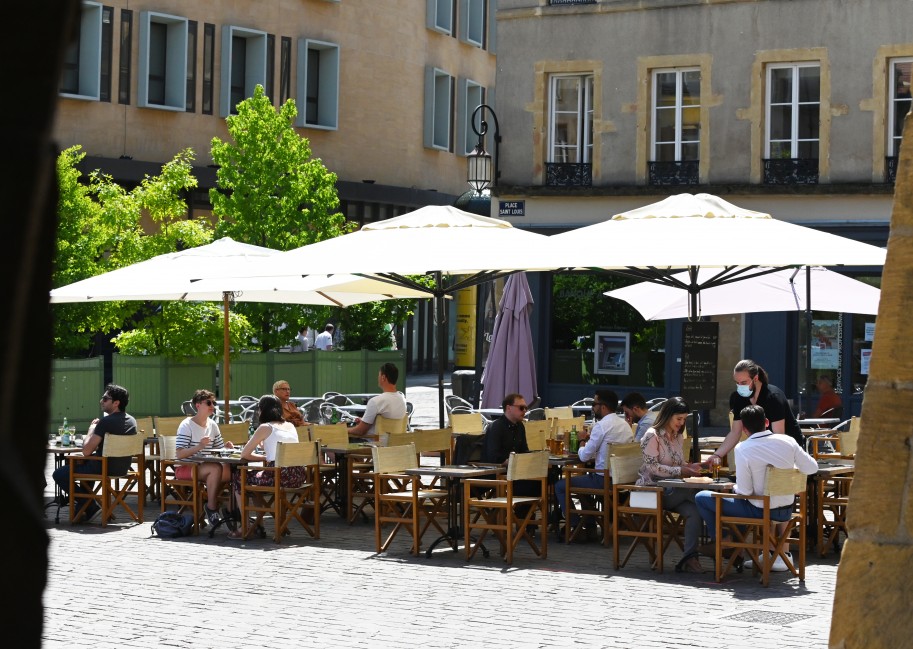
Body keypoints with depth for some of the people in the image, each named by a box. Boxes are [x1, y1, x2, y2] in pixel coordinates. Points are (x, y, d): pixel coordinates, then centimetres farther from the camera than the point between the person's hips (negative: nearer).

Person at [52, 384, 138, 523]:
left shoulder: (106, 422, -22)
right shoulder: (131, 421, 3)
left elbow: (86, 451, -20)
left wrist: (91, 430, -4)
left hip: (105, 469, -9)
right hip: (123, 468, 9)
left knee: (59, 474, 3)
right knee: (86, 464, 38)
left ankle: (91, 508, 2)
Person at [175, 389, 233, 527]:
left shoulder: (212, 425, 9)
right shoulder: (186, 426, -12)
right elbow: (179, 454, -21)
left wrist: (226, 448, -9)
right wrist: (199, 446, -35)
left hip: (203, 466, 6)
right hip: (184, 468, -6)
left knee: (229, 470, -22)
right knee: (216, 468, -32)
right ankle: (212, 509, -20)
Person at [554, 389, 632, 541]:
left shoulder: (601, 425, -15)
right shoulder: (625, 425, 10)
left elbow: (584, 456, -11)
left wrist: (581, 449, 10)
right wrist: (593, 455, 18)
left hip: (604, 480, -9)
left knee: (560, 486, 4)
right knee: (584, 479, 35)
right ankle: (589, 527, 32)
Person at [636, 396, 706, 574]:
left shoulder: (678, 437, 18)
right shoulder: (652, 436, -7)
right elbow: (652, 467, -15)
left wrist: (690, 467, -1)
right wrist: (681, 471, -22)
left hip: (672, 491, 6)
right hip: (652, 490, -6)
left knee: (694, 511, -27)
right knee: (694, 493, -32)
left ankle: (689, 559, -32)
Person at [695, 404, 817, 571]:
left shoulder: (742, 449, -19)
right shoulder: (788, 441, -8)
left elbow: (744, 491, -19)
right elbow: (812, 468, 0)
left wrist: (735, 488, 4)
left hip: (759, 512, -6)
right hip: (787, 510, 6)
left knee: (701, 498, 6)